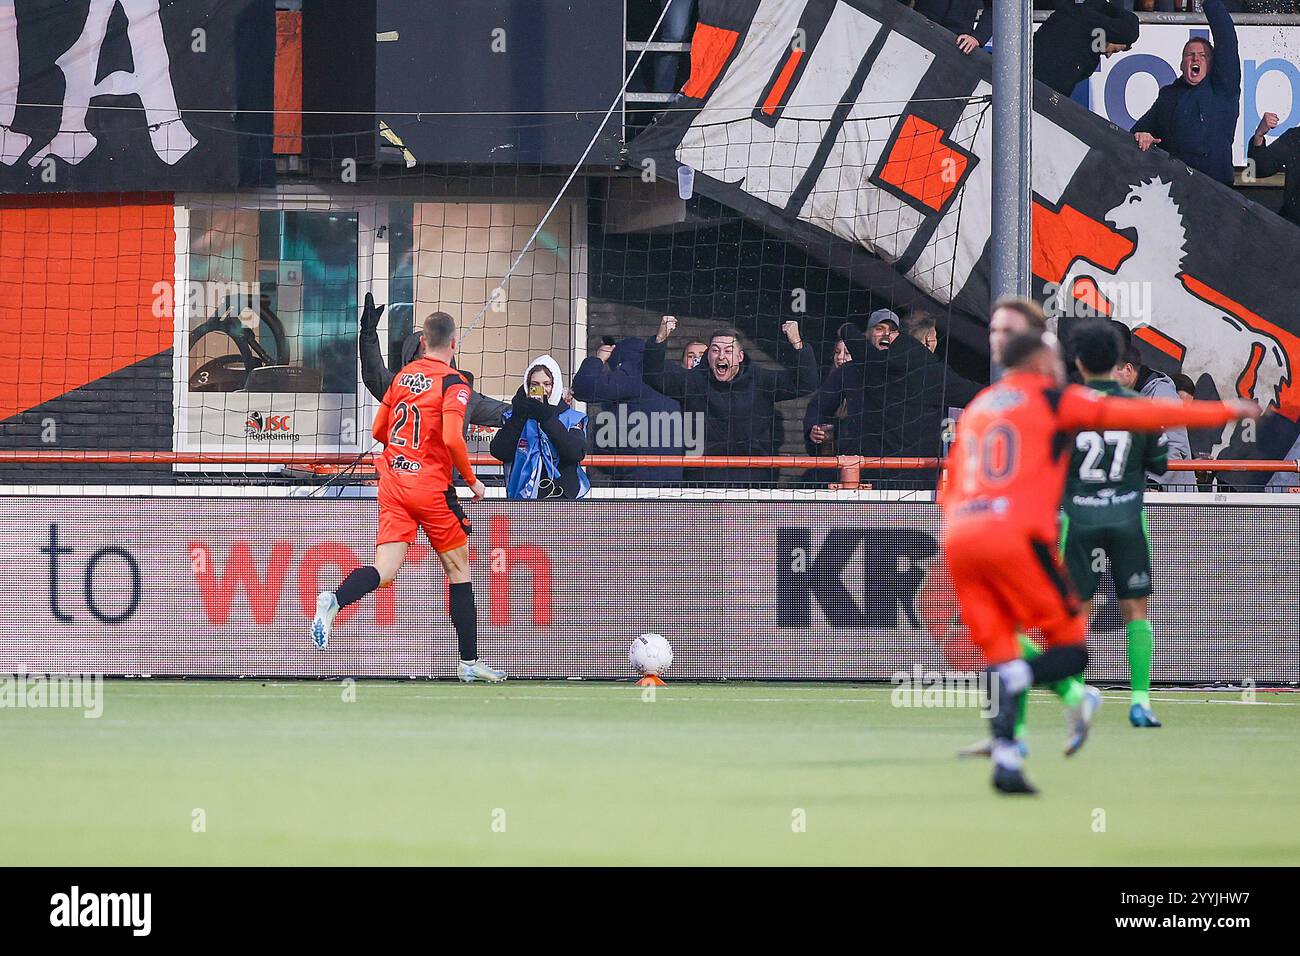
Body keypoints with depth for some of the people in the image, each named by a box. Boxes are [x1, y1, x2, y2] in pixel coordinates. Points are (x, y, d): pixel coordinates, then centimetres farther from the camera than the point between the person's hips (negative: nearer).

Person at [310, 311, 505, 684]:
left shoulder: (403, 375, 10)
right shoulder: (452, 382, -8)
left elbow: (378, 431, 18)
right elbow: (453, 438, -21)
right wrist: (472, 480, -7)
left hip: (393, 482, 5)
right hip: (431, 486, -4)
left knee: (384, 570, -5)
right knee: (458, 568, 11)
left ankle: (334, 601, -36)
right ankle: (469, 662, 14)